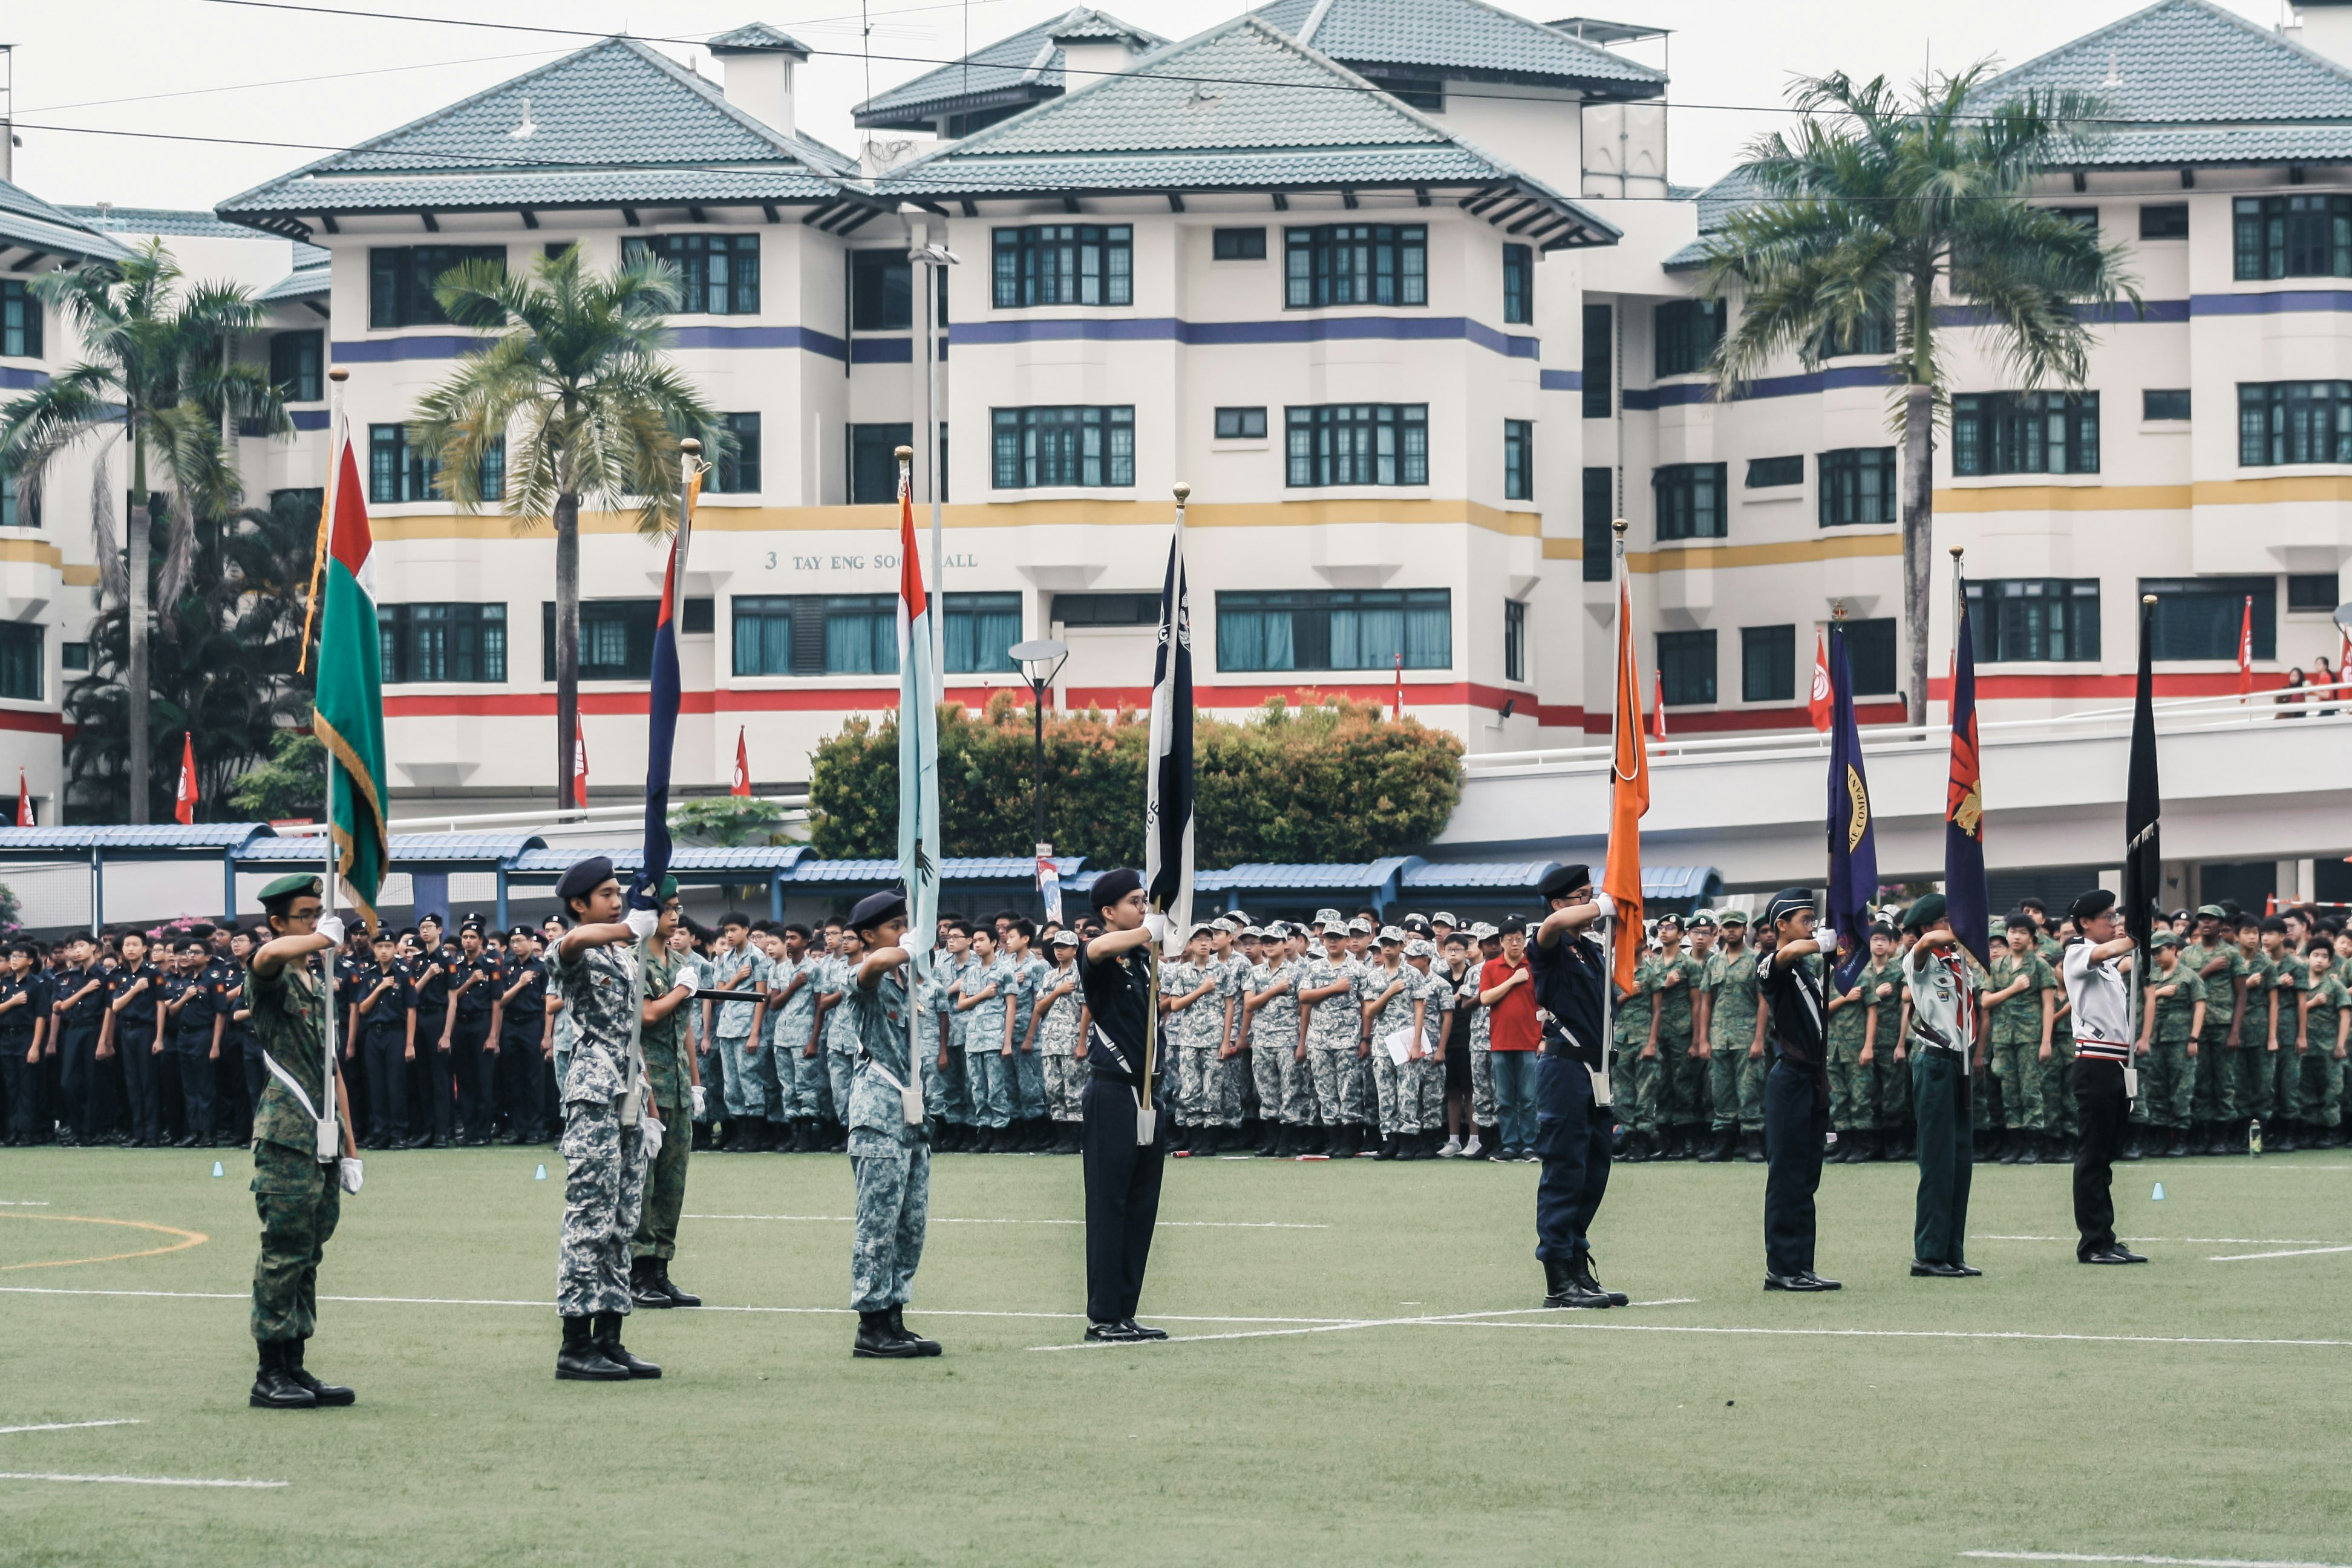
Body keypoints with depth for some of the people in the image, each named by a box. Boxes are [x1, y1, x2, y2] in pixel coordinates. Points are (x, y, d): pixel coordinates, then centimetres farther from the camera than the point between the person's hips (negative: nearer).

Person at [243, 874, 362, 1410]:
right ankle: (271, 1375, -5)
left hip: (323, 1138, 8)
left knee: (307, 1257, 9)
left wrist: (350, 1149, 20)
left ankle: (295, 1368, 13)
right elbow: (271, 953, -34)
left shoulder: (320, 985, 21)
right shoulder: (272, 979, -4)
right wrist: (327, 939, -25)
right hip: (287, 1137, -8)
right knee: (284, 1254, -8)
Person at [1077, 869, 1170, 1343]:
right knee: (1108, 1202, -6)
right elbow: (1097, 948, -31)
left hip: (1150, 1091, 8)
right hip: (1113, 1091, -8)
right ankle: (1102, 1317, -6)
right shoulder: (1104, 957, -10)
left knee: (1142, 1206, 9)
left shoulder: (1143, 956, 14)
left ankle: (1126, 1313, 13)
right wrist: (1148, 931, -31)